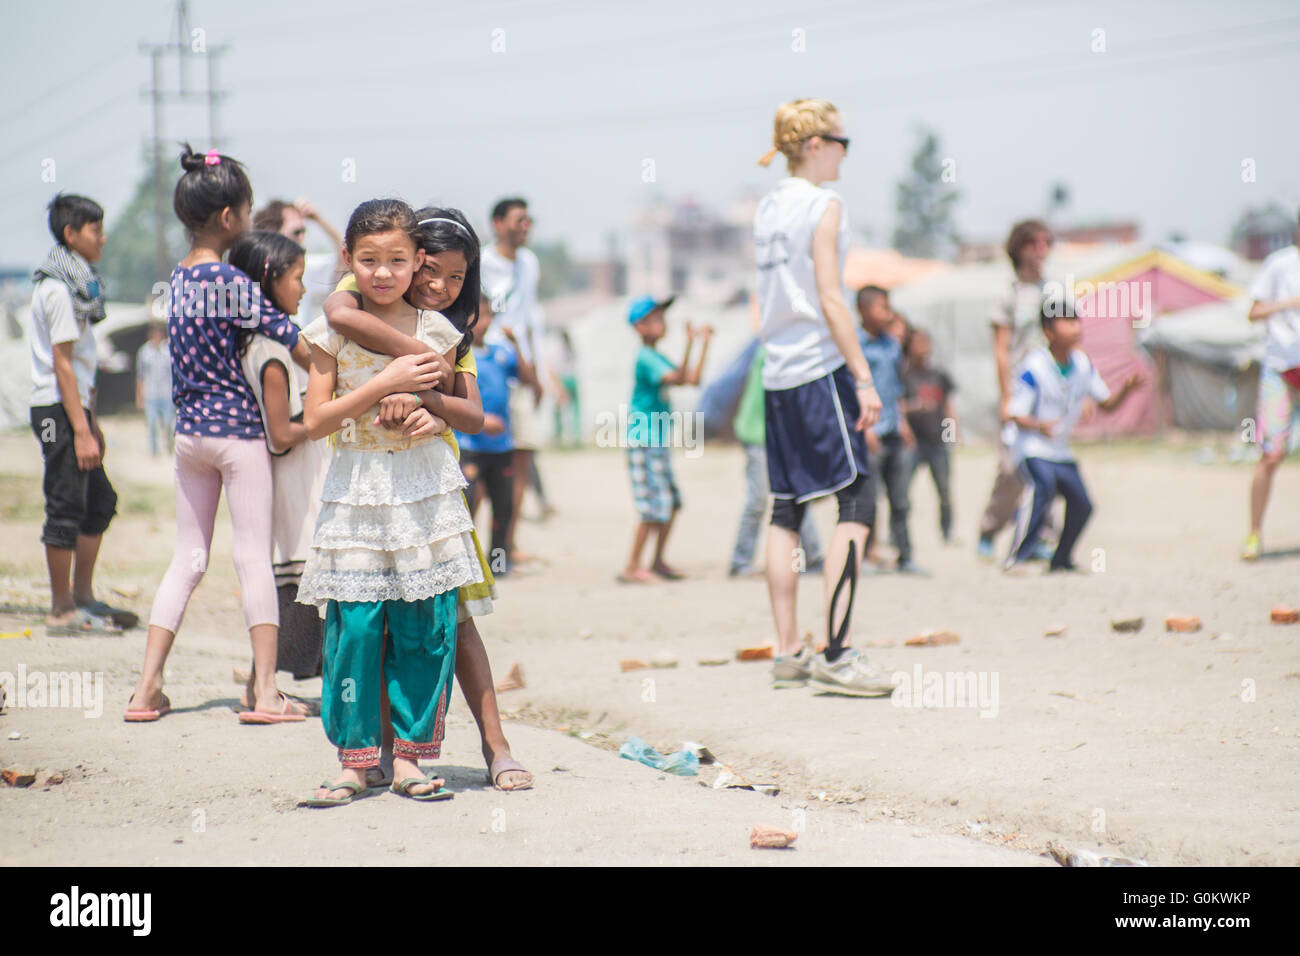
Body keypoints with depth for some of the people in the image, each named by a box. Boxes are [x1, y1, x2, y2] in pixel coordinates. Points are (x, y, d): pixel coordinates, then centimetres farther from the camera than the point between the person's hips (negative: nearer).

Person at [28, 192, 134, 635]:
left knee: (100, 502, 12)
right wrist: (81, 432, -21)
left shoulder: (78, 282, 16)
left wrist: (91, 423, 20)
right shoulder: (59, 288, -14)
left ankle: (83, 598, 19)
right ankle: (62, 610, -2)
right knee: (66, 507, -6)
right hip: (58, 411, -10)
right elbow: (61, 364, -18)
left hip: (73, 406, 10)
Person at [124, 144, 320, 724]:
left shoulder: (177, 279, 8)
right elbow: (295, 343, -16)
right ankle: (265, 690, -3)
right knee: (254, 556, -2)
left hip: (188, 430, 7)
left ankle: (148, 687, 7)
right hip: (237, 429, -7)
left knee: (188, 557, 11)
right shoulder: (230, 281, -15)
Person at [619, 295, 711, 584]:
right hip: (644, 441, -10)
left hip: (658, 442, 10)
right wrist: (690, 344, -35)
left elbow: (693, 379, 19)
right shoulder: (645, 358, -15)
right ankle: (631, 568, -5)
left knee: (672, 502, 13)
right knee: (654, 506, -10)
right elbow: (677, 378, -29)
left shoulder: (658, 357, 14)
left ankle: (658, 560, 24)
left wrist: (705, 343, 18)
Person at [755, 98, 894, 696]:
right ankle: (836, 655, -14)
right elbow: (830, 298, -15)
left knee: (787, 510, 10)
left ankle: (787, 653, 12)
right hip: (821, 369, -8)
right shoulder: (824, 205, -9)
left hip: (777, 372, 9)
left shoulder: (767, 208, 14)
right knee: (855, 504, -8)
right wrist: (864, 378, -14)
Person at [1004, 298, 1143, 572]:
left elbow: (1106, 403, 10)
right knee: (1043, 487, -32)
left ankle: (1061, 560, 31)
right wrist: (1039, 425, -40)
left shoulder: (1083, 364, 2)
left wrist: (1126, 389, -10)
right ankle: (1015, 559, -32)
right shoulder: (1033, 368, -19)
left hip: (1061, 452, 8)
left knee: (1081, 505, 7)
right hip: (1033, 449, -8)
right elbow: (1016, 415, -20)